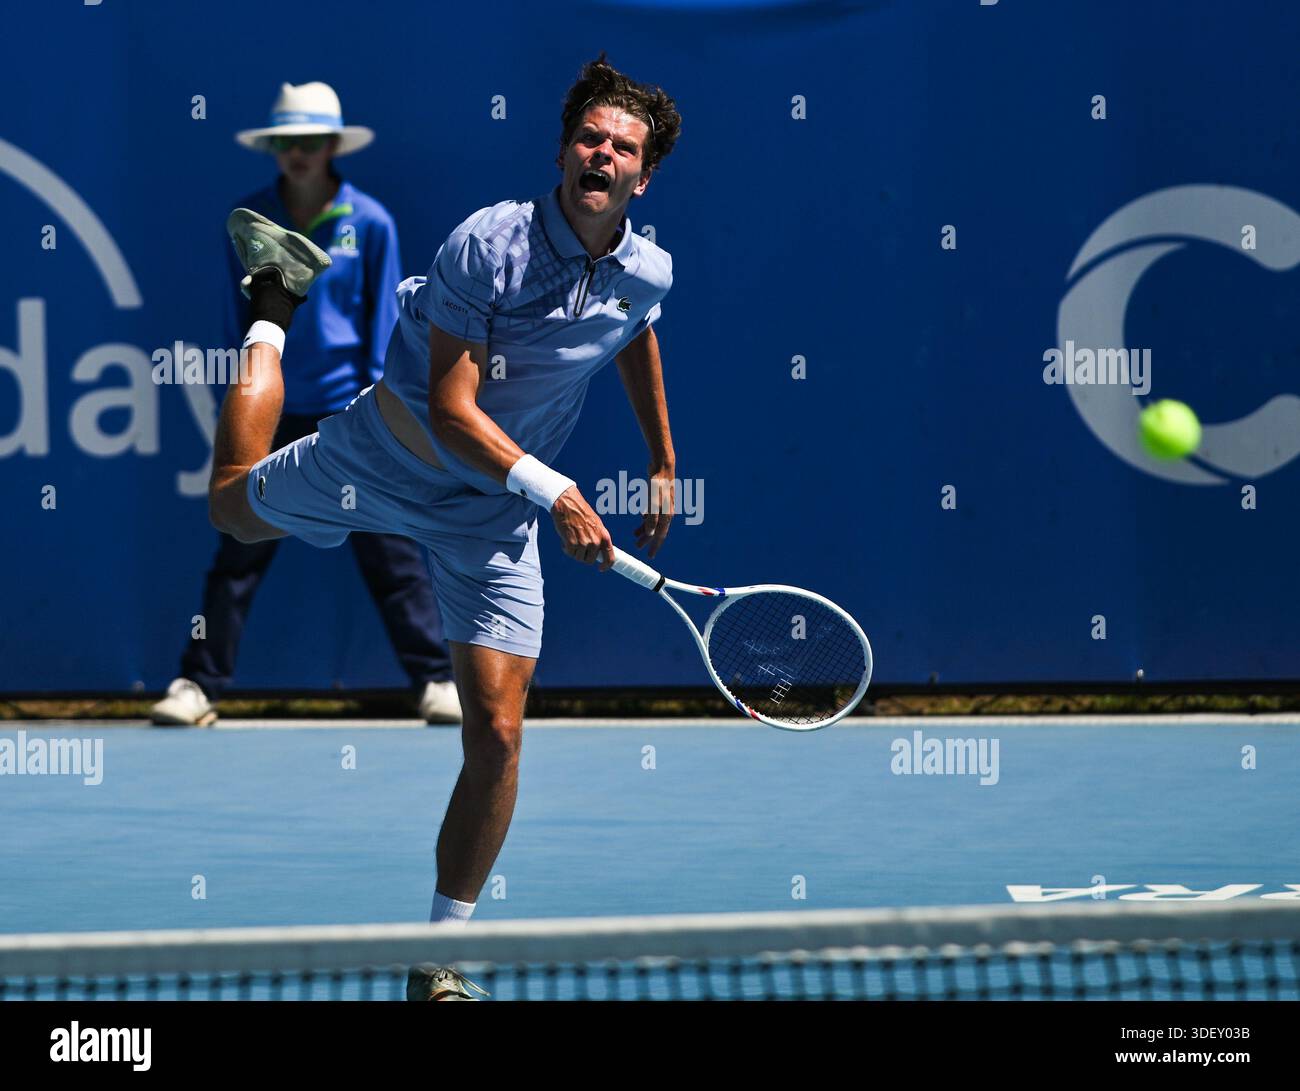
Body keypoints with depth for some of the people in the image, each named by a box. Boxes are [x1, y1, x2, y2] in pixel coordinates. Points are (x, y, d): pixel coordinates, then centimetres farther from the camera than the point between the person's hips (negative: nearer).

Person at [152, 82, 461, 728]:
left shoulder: (369, 224, -1)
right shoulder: (249, 222, 3)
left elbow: (384, 318, 1)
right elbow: (238, 317, 9)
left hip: (349, 411, -2)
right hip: (273, 411, 2)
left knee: (389, 553, -1)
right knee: (238, 555, 2)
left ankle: (436, 680, 4)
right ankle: (199, 685, 8)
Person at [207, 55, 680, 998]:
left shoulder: (648, 274, -10)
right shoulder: (490, 245, -26)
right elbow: (453, 409, -26)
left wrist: (663, 463, 19)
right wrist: (554, 491, -34)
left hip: (495, 512, 2)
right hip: (388, 456, -2)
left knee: (496, 736, -10)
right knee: (235, 507, 26)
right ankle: (281, 303, 48)